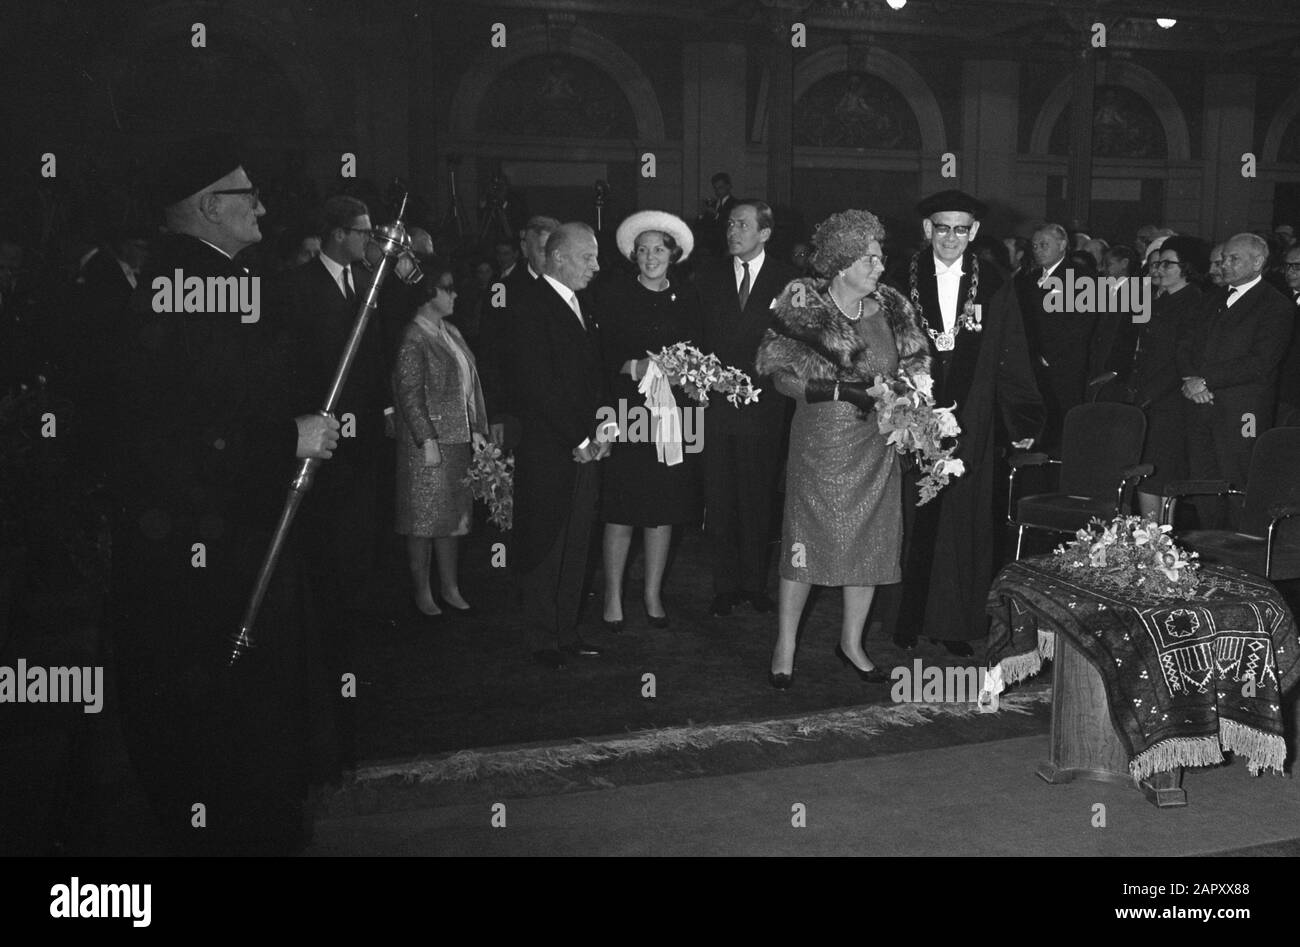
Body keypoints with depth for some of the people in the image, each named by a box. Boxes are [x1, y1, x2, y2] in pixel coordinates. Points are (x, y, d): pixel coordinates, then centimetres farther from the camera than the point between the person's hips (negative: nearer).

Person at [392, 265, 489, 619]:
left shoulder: (451, 334, 13)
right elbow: (409, 393, -14)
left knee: (454, 516, 10)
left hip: (459, 441, 8)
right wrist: (428, 440, -18)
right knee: (425, 517, 0)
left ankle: (450, 589, 19)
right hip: (429, 442, -8)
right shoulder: (413, 338, -10)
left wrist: (476, 430, 10)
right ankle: (422, 593, 9)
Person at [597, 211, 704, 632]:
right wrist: (636, 368, -19)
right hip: (627, 411, -3)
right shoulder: (617, 294, 0)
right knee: (621, 512, -2)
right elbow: (602, 353, -3)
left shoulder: (686, 296, 9)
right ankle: (613, 596, 13)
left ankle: (653, 594, 20)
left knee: (664, 510, 7)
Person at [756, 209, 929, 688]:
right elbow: (778, 372, -11)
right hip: (819, 445, -4)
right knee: (806, 543, 0)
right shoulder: (803, 302, -9)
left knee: (871, 542, 9)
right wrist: (839, 390, -19)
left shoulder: (890, 305, 2)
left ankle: (852, 642, 27)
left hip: (876, 447, 4)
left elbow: (917, 362, 12)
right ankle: (785, 647, 15)